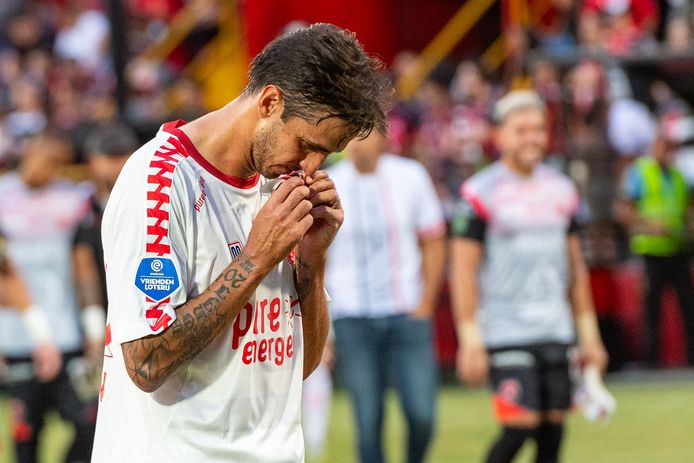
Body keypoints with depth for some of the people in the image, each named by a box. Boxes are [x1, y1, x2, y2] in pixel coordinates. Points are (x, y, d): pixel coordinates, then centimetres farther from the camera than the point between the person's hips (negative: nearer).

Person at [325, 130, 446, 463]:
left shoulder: (410, 177, 1)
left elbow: (432, 244, 10)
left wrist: (425, 304, 2)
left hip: (406, 314, 0)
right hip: (352, 318, 0)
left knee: (421, 414, -8)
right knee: (368, 420, -3)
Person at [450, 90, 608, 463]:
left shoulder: (562, 191, 11)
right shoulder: (481, 194, -6)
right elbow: (464, 270, -8)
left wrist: (588, 334, 14)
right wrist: (470, 341, -13)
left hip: (556, 332, 6)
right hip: (506, 332, -5)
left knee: (553, 432, 3)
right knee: (520, 428, -14)